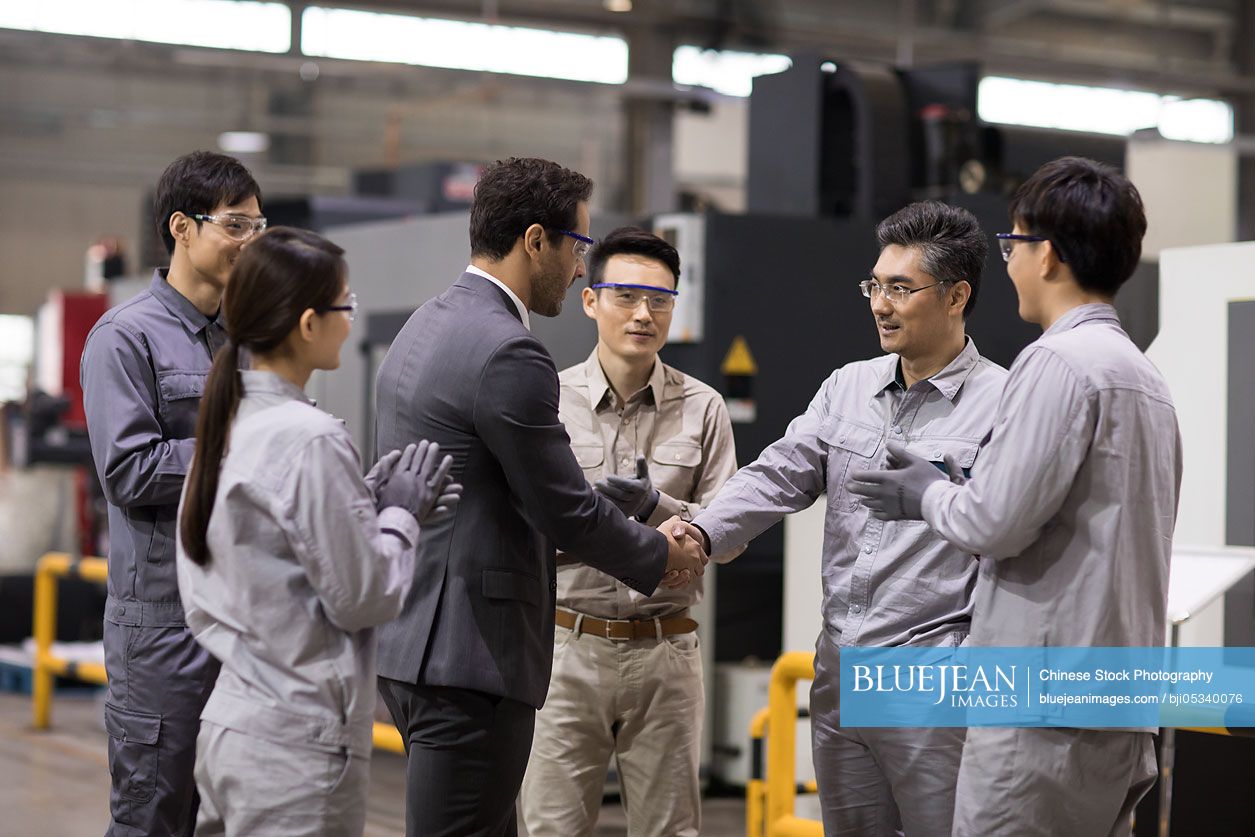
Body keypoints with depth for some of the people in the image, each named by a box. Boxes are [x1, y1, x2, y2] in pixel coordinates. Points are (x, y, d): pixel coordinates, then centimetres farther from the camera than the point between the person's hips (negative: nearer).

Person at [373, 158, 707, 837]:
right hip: (467, 654, -10)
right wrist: (663, 556, 4)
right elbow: (564, 510, -14)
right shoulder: (508, 354, -18)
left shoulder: (424, 328, 14)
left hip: (411, 642, 10)